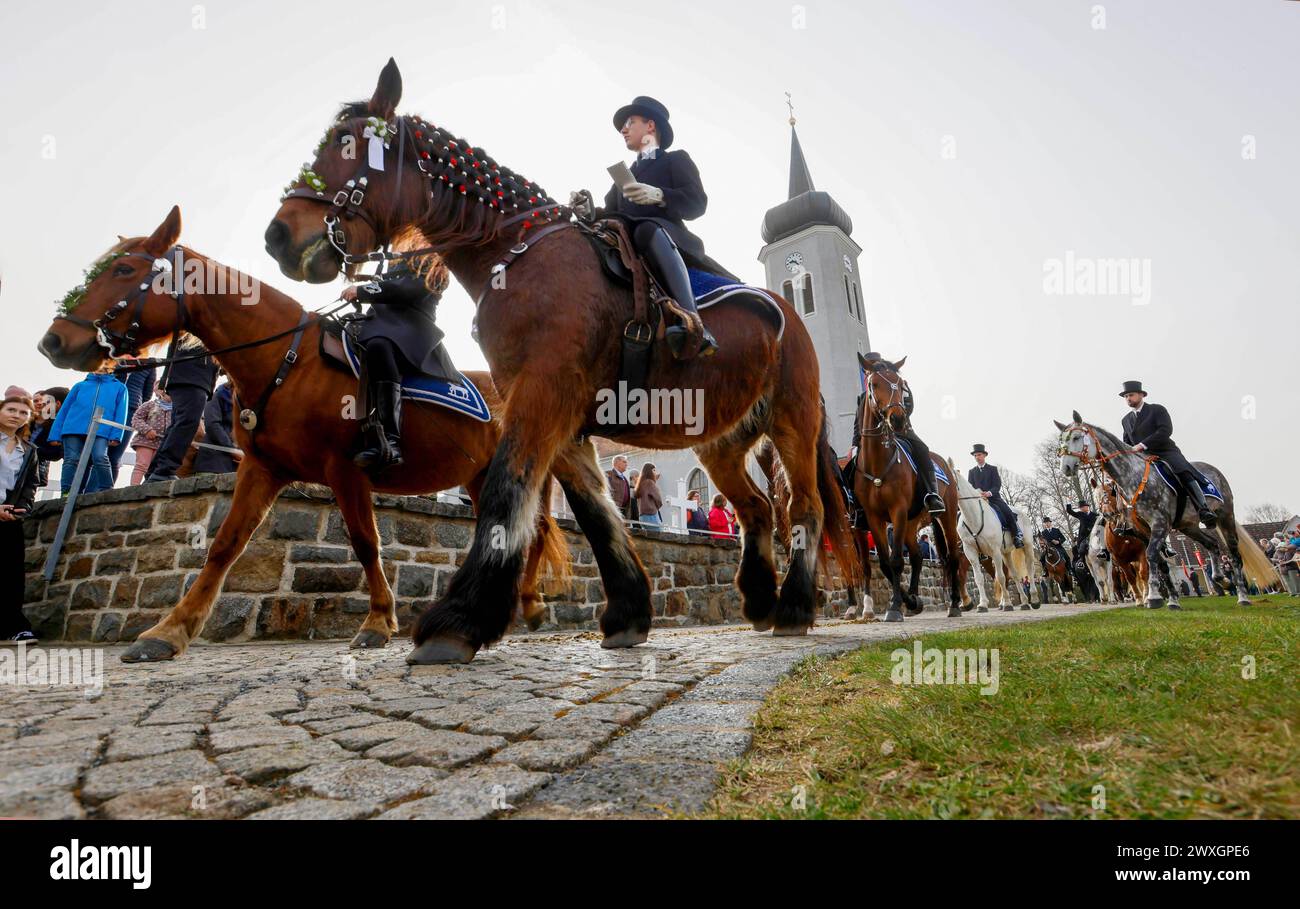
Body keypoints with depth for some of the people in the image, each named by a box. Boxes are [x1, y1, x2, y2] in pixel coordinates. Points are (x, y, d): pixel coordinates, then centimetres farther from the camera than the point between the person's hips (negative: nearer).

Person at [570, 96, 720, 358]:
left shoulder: (676, 159, 16)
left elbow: (697, 204, 0)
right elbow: (612, 214, 22)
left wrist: (658, 196, -17)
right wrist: (590, 211, 0)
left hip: (666, 235, -6)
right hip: (626, 244, 6)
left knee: (648, 231, -40)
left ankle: (690, 322, -55)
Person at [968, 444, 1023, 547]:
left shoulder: (993, 469, 8)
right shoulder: (971, 471, 13)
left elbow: (997, 485, -3)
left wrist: (989, 493, -24)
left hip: (993, 497, -2)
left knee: (1008, 513, -22)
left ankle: (1018, 536, -11)